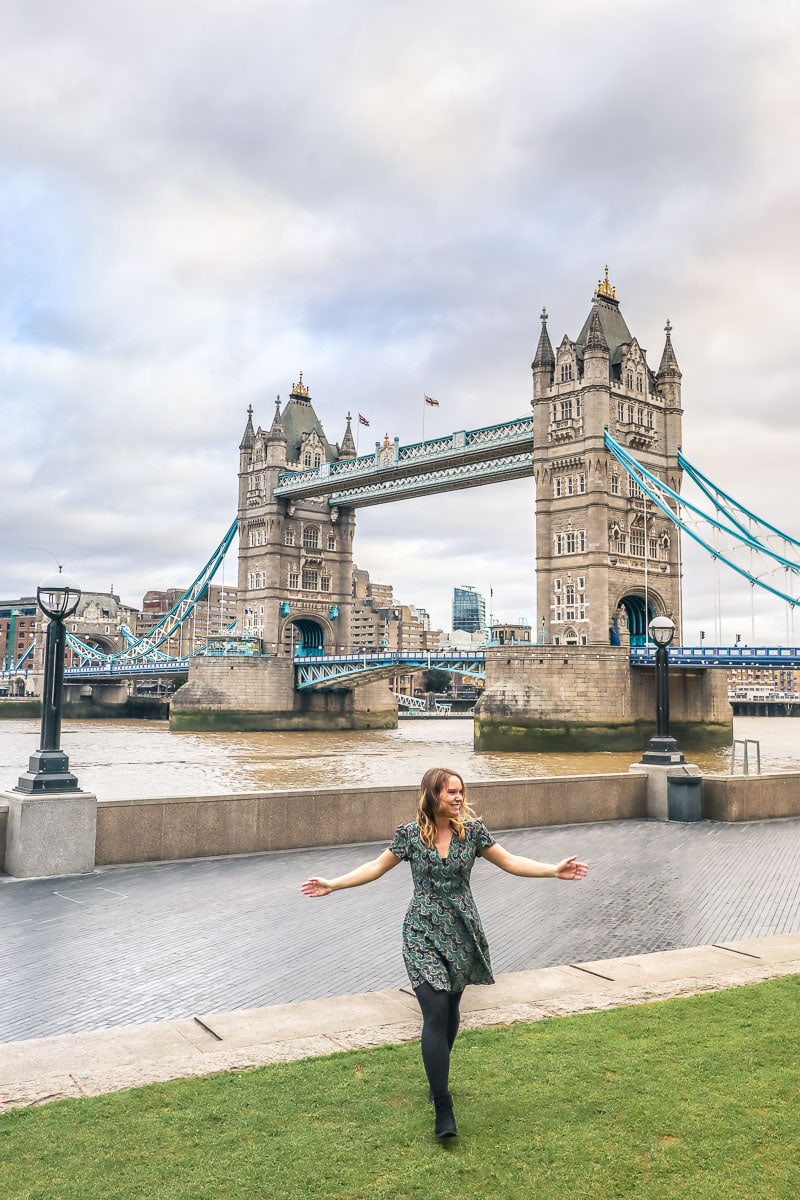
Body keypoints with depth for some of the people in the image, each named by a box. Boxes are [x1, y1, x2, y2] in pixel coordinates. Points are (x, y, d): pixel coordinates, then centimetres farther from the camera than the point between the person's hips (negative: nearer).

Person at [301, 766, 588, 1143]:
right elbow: (377, 866, 5)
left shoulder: (472, 830, -3)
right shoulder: (410, 835, -6)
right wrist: (332, 884, 1)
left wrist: (556, 870, -7)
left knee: (450, 1009, 14)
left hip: (461, 931, 3)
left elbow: (510, 862, 3)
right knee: (435, 1013, -13)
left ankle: (438, 1080, 39)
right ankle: (443, 1111, -9)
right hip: (423, 933, -3)